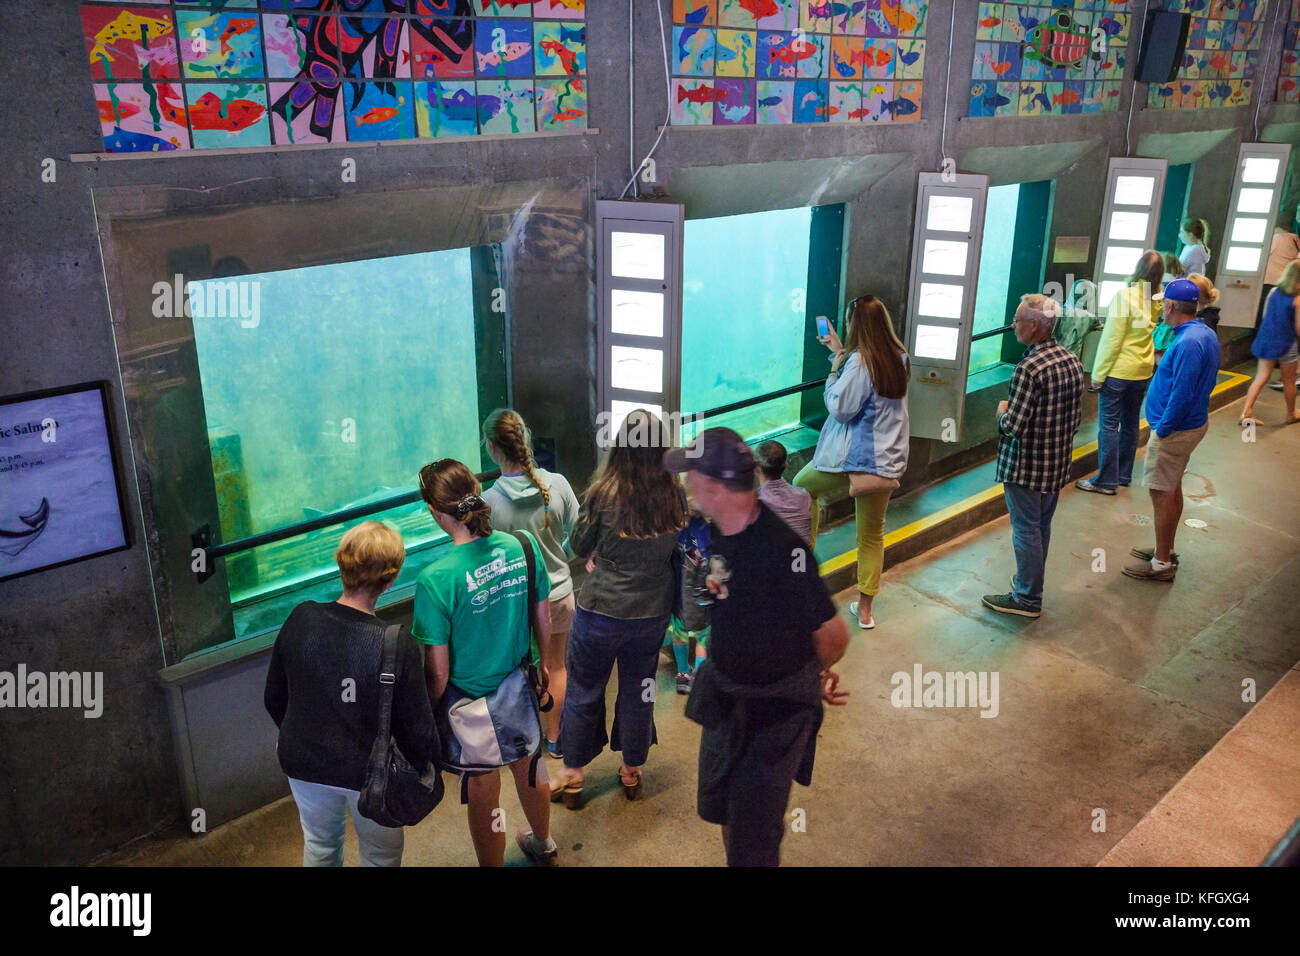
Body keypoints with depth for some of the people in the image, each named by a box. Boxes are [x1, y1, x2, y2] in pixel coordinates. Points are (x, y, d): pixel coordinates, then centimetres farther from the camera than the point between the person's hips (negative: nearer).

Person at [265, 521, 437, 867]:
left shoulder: (300, 619, -18)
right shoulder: (397, 644, -28)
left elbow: (274, 698, -2)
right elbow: (417, 728, -20)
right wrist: (425, 763, 2)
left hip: (303, 763, 4)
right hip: (368, 771, -3)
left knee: (320, 845, 30)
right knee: (381, 855, 23)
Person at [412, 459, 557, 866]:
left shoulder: (436, 580, -28)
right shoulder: (523, 546, -15)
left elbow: (438, 670, -20)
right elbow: (543, 618, -1)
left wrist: (431, 714, -1)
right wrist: (543, 664, 17)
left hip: (469, 700, -5)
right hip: (520, 691, 5)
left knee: (483, 794, 18)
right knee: (529, 768, 30)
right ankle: (543, 845, 55)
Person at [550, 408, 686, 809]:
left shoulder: (603, 494, -21)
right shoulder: (675, 496, -11)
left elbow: (580, 546, -5)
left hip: (601, 611, -3)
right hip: (653, 612, 3)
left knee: (584, 692, 16)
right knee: (638, 691, 21)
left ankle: (573, 775, 31)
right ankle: (632, 770, 38)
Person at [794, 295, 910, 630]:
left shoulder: (859, 361, -18)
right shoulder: (899, 358, 6)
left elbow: (840, 408, -16)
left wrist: (834, 370, -4)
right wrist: (839, 351, 23)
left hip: (851, 460, -6)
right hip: (887, 462, 7)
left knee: (802, 484, 24)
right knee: (872, 535, 14)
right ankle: (865, 609, 20)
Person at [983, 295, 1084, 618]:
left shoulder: (1029, 369, -24)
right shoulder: (1072, 361, 2)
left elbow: (1014, 426, -24)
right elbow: (1075, 417, 10)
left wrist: (1003, 412, -4)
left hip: (1025, 466, -8)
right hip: (1058, 463, 8)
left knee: (1026, 530, 4)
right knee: (1042, 526, 19)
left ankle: (1027, 598, 15)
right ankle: (1030, 583, 34)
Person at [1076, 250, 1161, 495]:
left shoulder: (1125, 295, -17)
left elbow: (1112, 339, -16)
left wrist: (1099, 373, -11)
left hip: (1118, 371, -6)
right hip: (1143, 372, 6)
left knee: (1108, 425, 0)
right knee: (1131, 424, 16)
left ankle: (1106, 480, 2)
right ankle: (1124, 475, 26)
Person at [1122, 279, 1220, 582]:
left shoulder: (1187, 343, -26)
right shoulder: (1207, 334, 6)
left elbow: (1182, 395, -28)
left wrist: (1163, 429, -18)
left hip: (1175, 429, -10)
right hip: (1195, 421, 10)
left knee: (1162, 492, -1)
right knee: (1172, 488, 20)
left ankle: (1162, 563, 8)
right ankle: (1165, 549, 34)